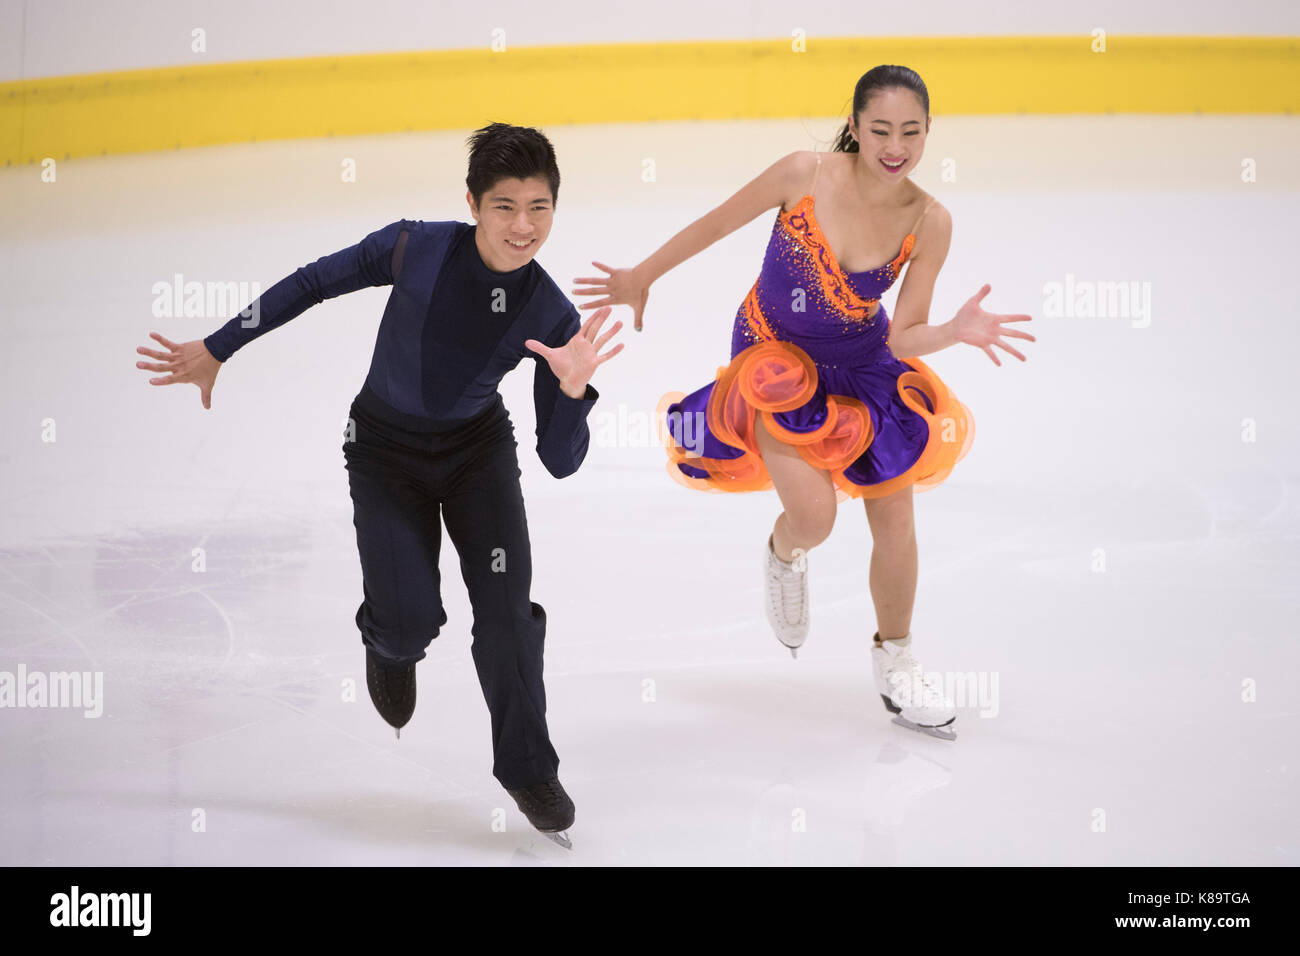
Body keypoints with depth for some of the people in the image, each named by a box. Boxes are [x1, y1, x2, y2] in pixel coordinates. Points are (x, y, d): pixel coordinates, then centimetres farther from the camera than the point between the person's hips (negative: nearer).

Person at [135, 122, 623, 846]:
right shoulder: (415, 249, -25)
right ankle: (388, 641, 28)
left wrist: (574, 389, -39)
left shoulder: (552, 317, -21)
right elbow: (312, 285, -9)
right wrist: (216, 350, -3)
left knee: (507, 610, -7)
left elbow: (561, 462, -19)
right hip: (386, 450, -1)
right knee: (412, 617, -13)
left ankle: (527, 769, 16)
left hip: (479, 448, 1)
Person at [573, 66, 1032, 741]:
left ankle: (894, 663, 32)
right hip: (776, 357, -2)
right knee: (813, 514, -18)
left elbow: (903, 337, -13)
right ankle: (784, 556, 24)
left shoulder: (929, 222, -17)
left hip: (865, 365, 3)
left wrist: (957, 332, -34)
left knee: (896, 523, 6)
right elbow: (717, 224, -8)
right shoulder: (807, 174, -24)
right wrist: (642, 277, 3)